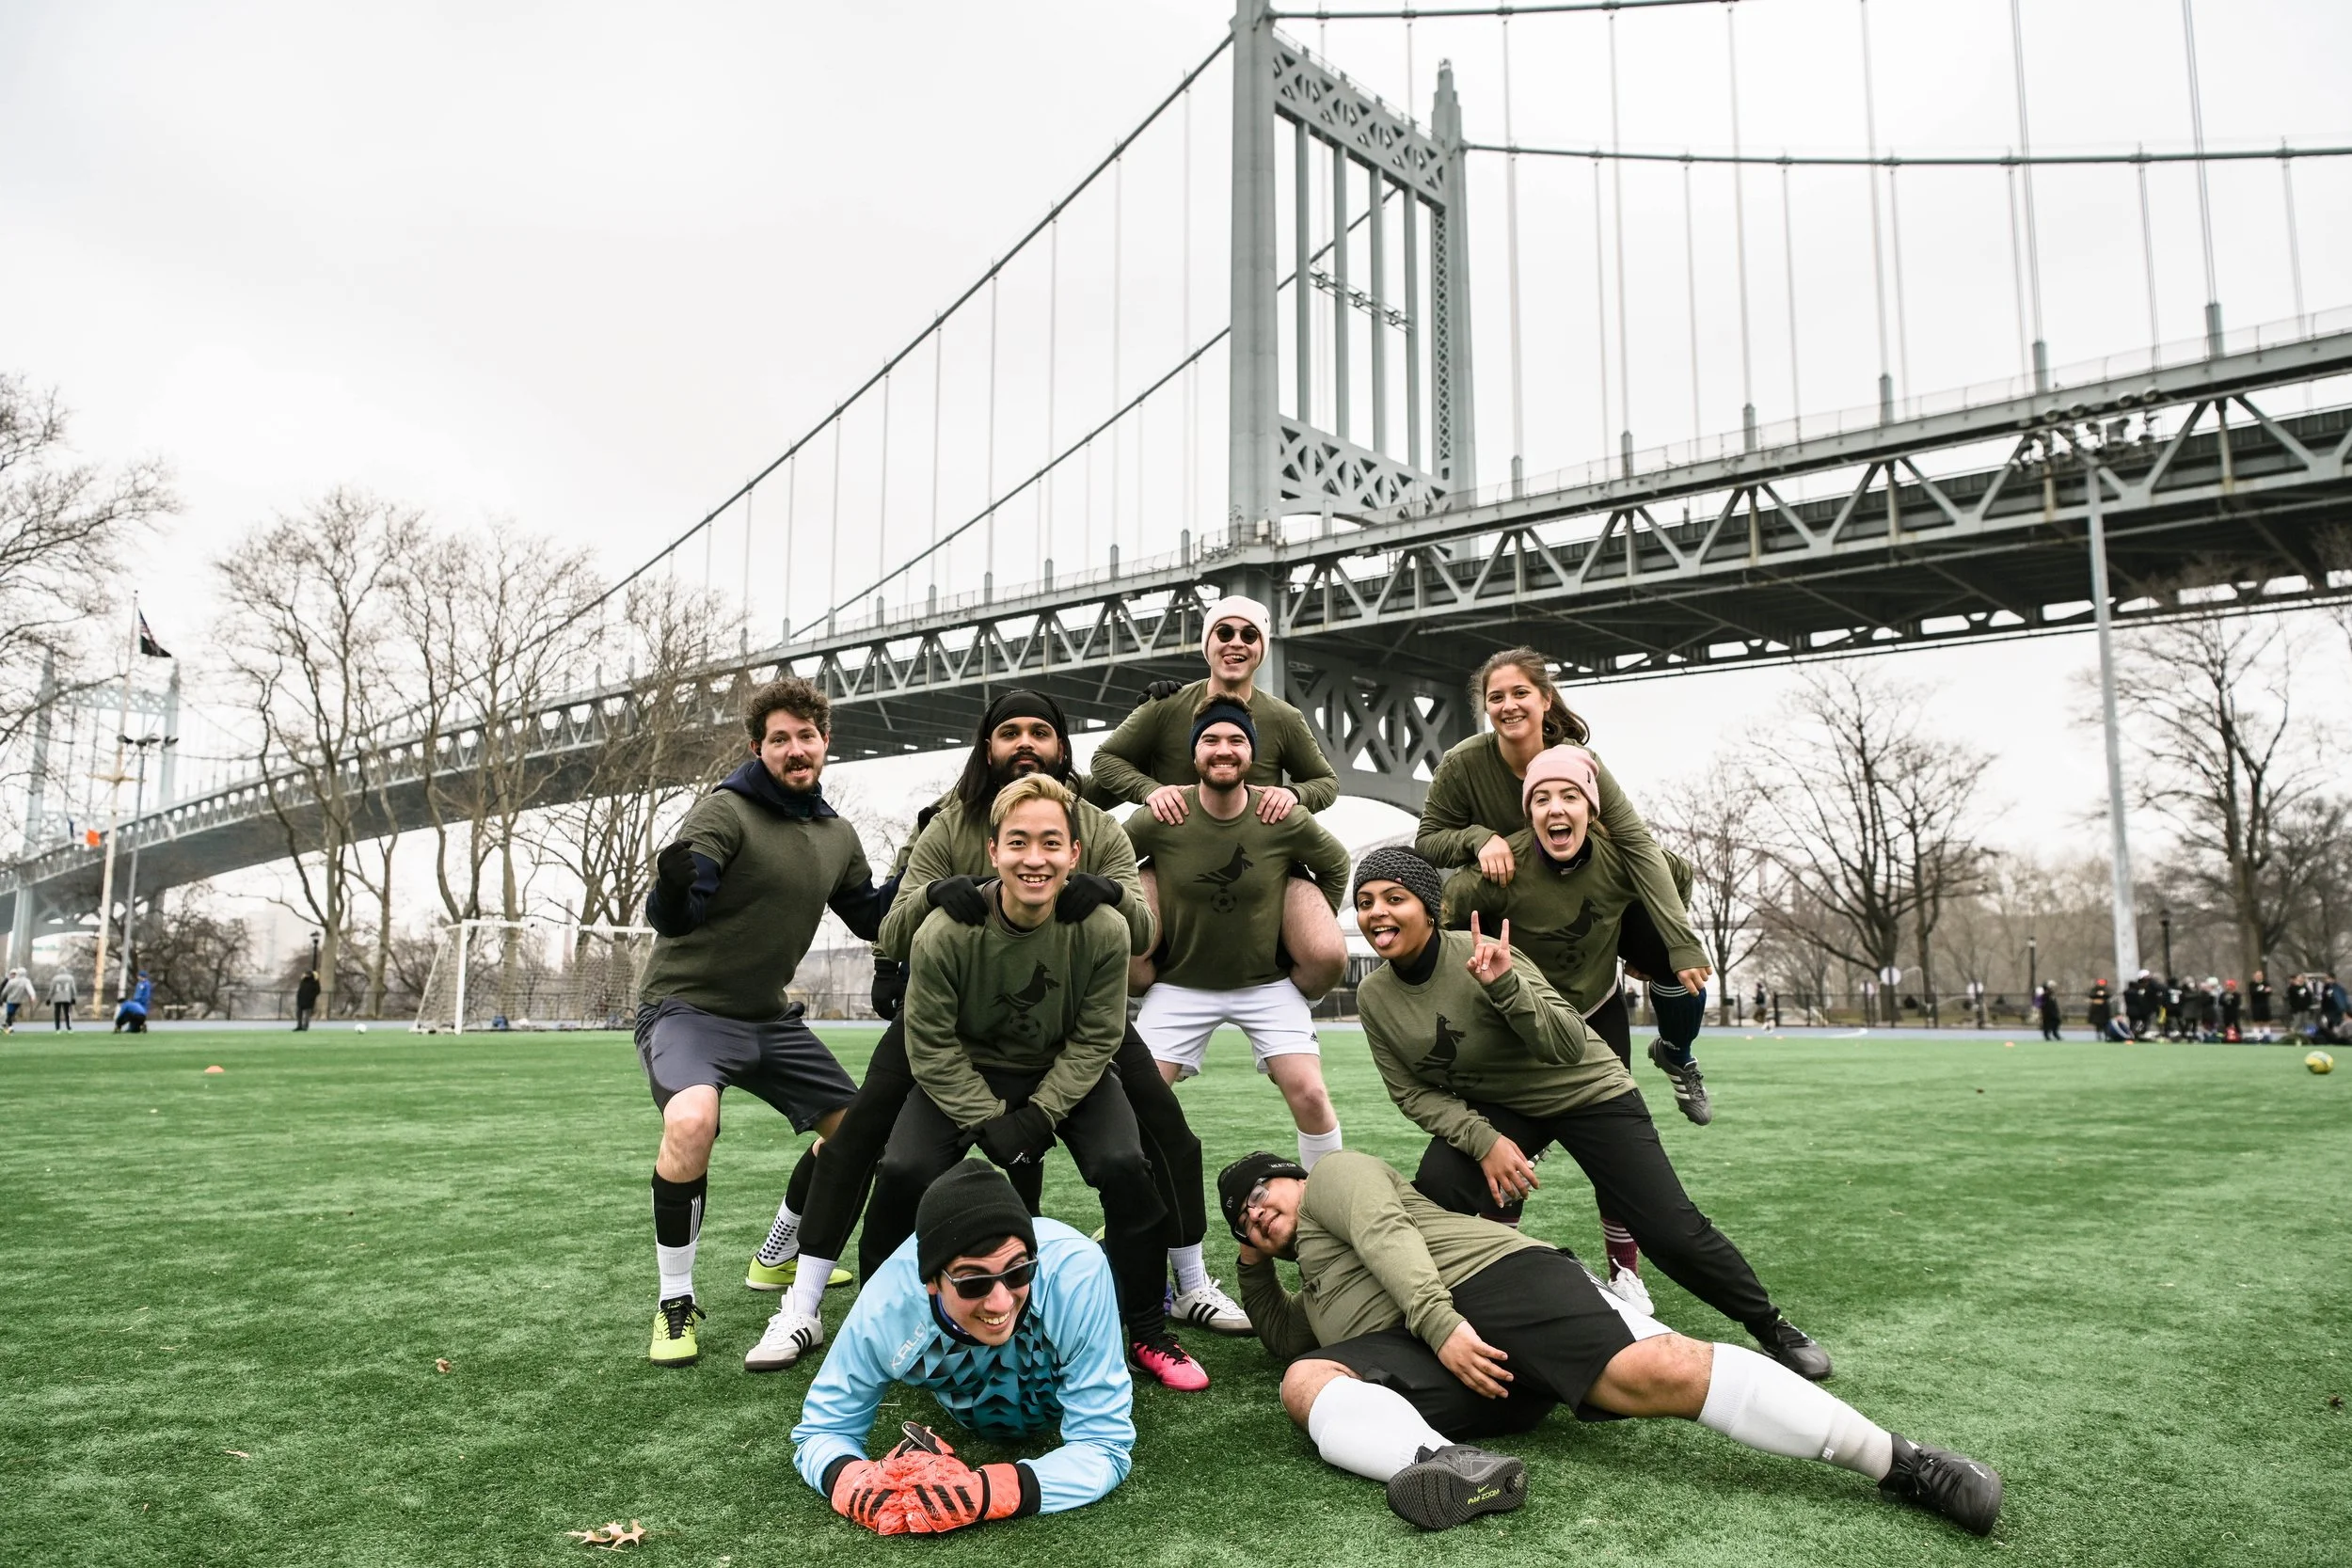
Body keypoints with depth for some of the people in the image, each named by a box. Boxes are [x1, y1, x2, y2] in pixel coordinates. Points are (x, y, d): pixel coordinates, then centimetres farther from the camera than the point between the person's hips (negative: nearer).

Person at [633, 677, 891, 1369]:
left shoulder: (838, 835, 5)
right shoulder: (725, 812, -16)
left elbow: (871, 920, 16)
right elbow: (670, 919, -25)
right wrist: (674, 887, -48)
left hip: (768, 1015, 7)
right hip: (687, 1006, -7)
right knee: (691, 1121, -35)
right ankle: (675, 1302, -13)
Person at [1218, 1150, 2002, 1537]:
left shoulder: (1335, 1171, 16)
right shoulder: (1314, 1284, 41)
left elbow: (1387, 1231, -1)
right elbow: (1291, 1344, 45)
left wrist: (1441, 1321, -17)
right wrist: (1254, 1272, 33)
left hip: (1489, 1281, -6)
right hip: (1418, 1353, 7)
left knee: (1653, 1373, -28)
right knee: (1306, 1383, -22)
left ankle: (1902, 1462, -23)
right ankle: (1450, 1465, -52)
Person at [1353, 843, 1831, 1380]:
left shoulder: (1480, 957, -27)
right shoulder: (1373, 997, -12)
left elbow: (1570, 1047, -29)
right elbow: (1413, 1091, -5)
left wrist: (1503, 986, -45)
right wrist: (1484, 1140, -20)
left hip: (1585, 1091, -4)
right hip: (1496, 1108, 4)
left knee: (1674, 1232, -9)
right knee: (1433, 1195, -23)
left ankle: (1772, 1328, 17)